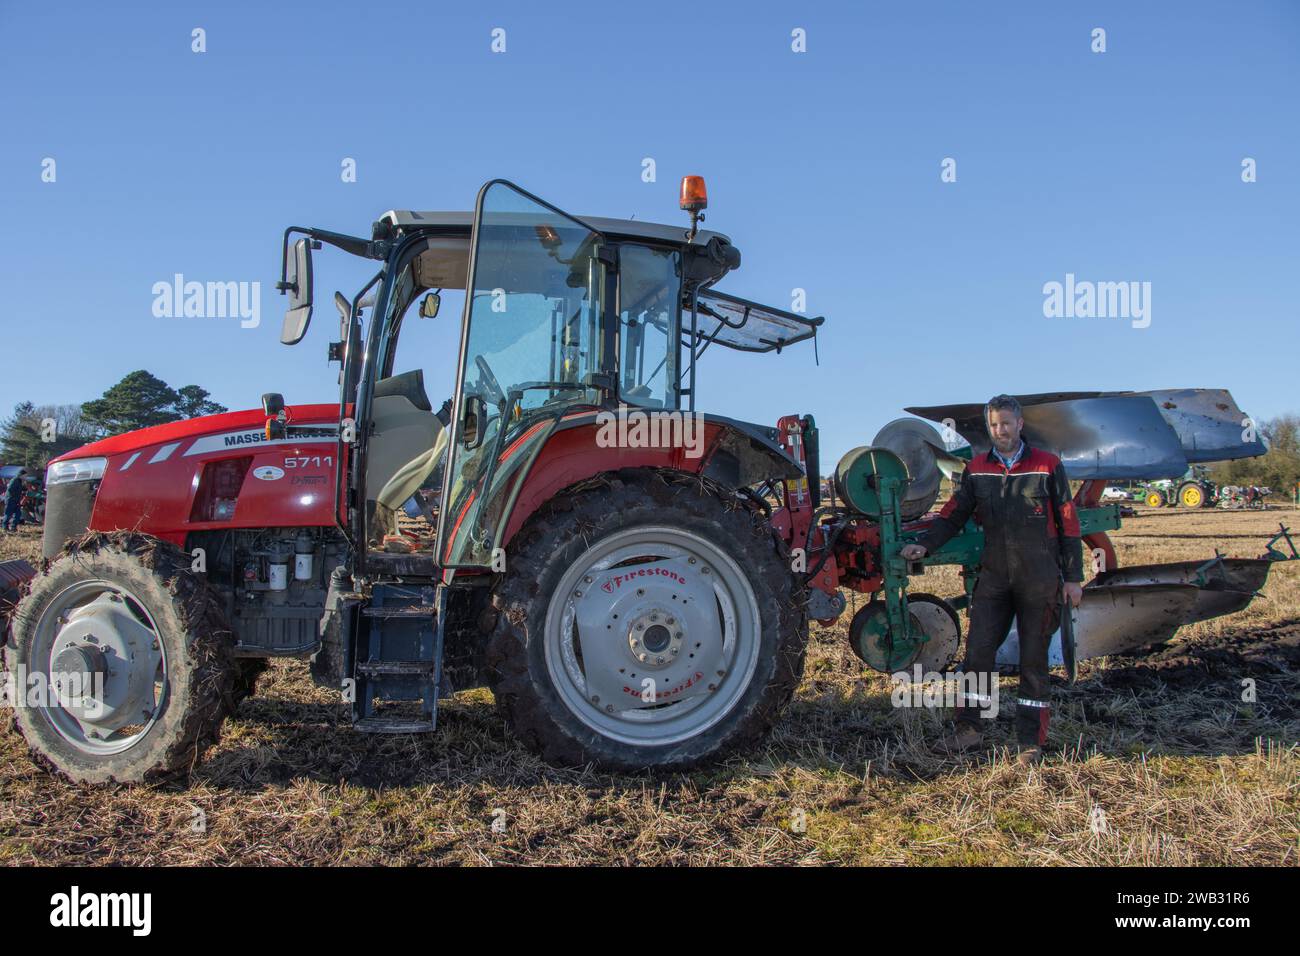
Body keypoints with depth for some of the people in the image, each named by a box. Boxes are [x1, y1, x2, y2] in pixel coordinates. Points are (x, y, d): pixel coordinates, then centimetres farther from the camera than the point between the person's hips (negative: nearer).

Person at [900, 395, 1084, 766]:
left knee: (1033, 660, 3)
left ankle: (1032, 741, 13)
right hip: (994, 577, 3)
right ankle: (968, 729, 14)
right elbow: (954, 512, 6)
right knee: (977, 651, 1)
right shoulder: (977, 469, 8)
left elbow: (1068, 523, 1)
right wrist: (925, 543, -11)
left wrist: (1073, 577, 0)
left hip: (1039, 579, -3)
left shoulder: (1047, 466, 0)